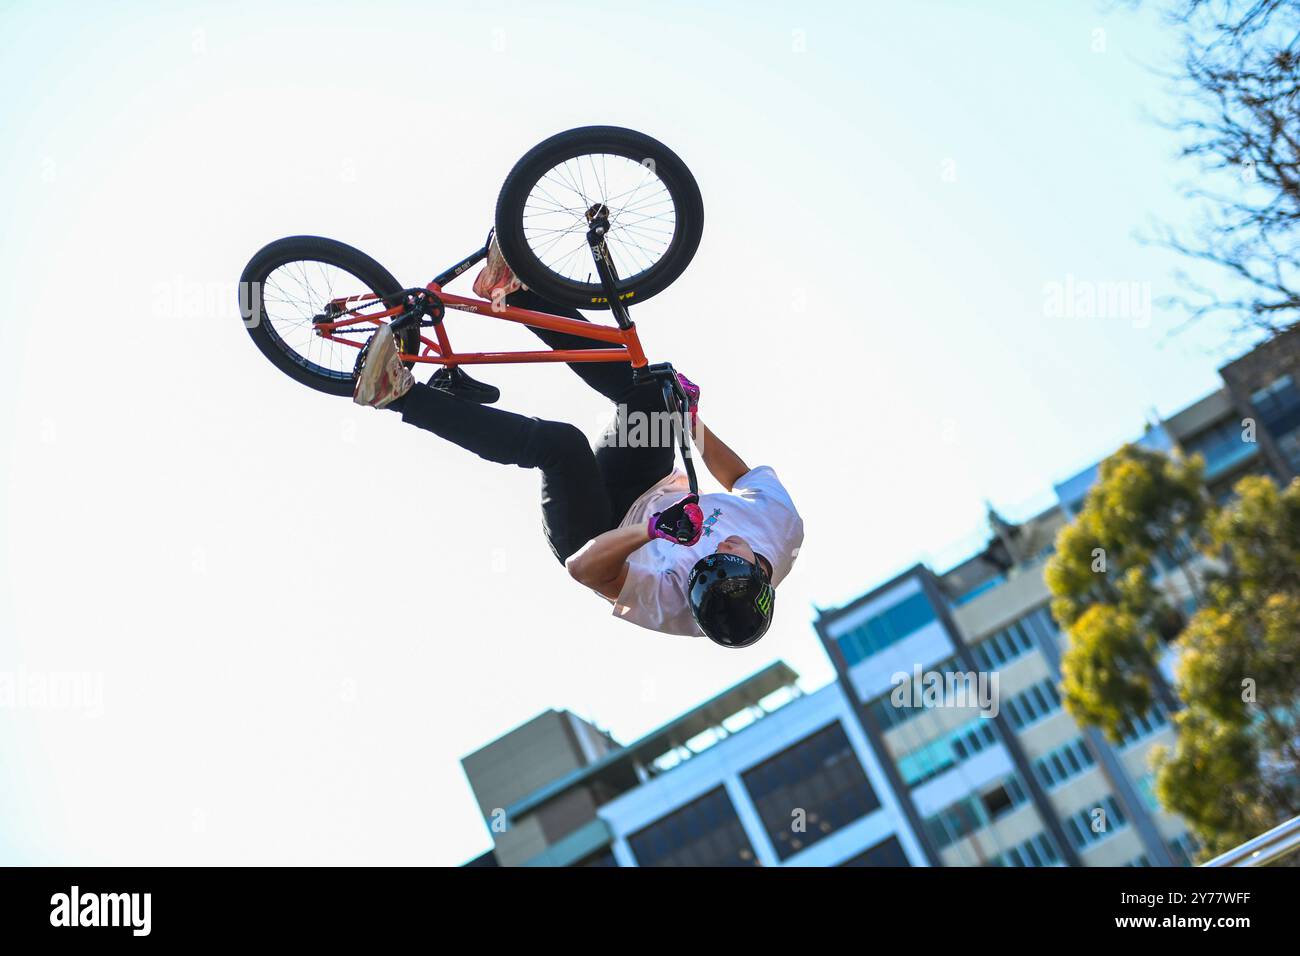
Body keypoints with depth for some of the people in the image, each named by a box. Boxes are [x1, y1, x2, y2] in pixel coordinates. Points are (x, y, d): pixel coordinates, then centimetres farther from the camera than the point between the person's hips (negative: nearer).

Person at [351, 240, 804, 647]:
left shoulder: (671, 601, -40)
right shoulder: (784, 527, -25)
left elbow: (583, 565, -41)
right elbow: (740, 475, -5)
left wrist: (653, 527, -54)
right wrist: (693, 421, -9)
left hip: (593, 532, -7)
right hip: (644, 494, 7)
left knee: (562, 444, -37)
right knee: (647, 388, -13)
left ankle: (402, 395, -30)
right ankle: (514, 292, -7)